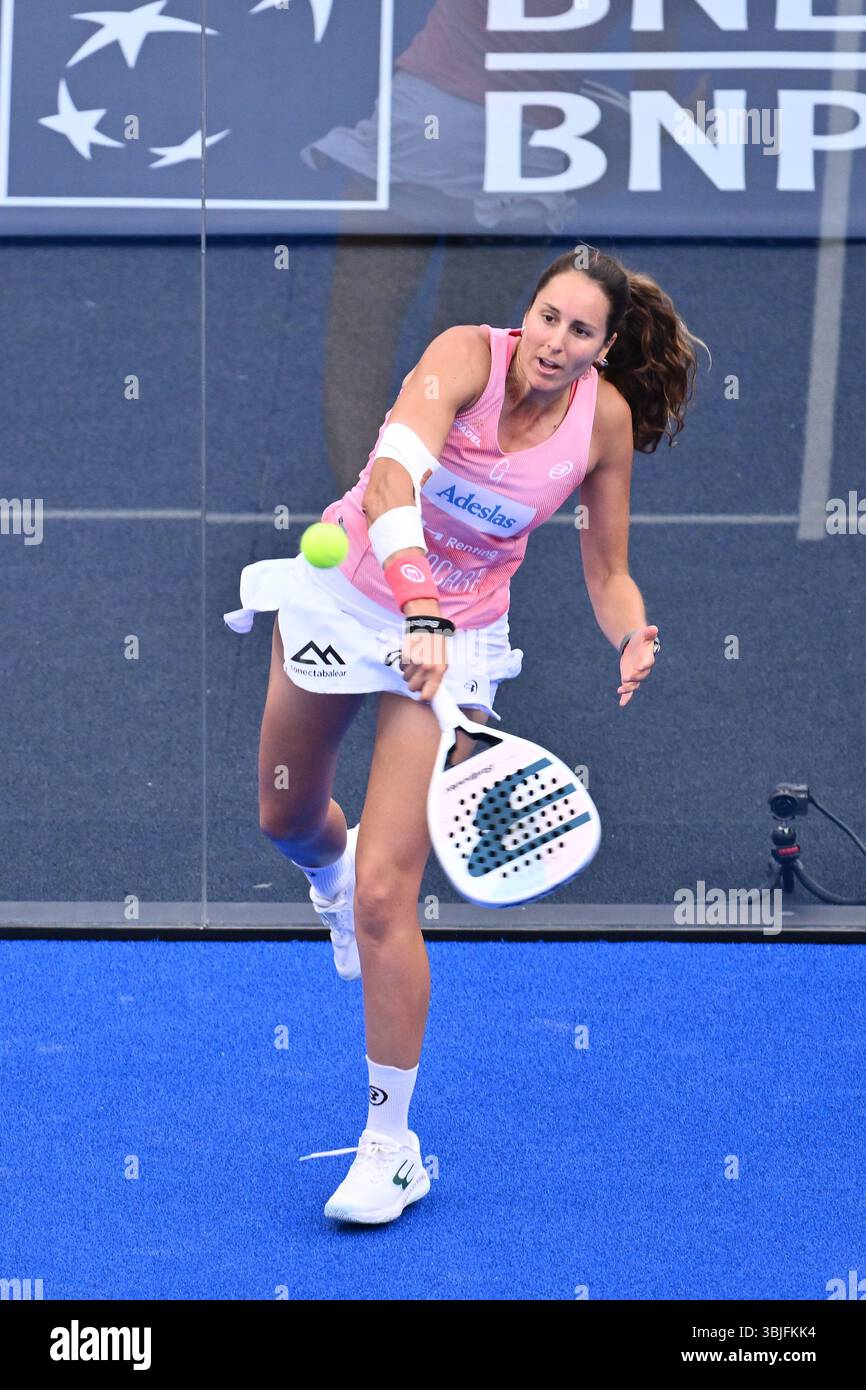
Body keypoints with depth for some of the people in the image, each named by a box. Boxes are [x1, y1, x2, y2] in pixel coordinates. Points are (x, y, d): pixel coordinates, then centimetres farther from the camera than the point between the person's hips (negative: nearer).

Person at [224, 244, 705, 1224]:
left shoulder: (606, 416, -13)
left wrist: (633, 639, -22)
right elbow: (393, 476, -42)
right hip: (345, 590, 1)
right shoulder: (467, 355, -24)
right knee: (285, 820, 22)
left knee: (384, 896, -12)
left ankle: (391, 1148, 1)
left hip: (456, 633, -1)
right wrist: (421, 614, -56)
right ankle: (331, 873, 63)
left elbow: (607, 570, -1)